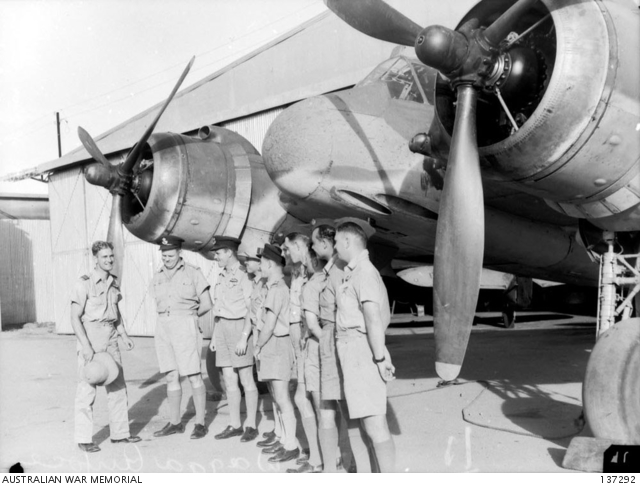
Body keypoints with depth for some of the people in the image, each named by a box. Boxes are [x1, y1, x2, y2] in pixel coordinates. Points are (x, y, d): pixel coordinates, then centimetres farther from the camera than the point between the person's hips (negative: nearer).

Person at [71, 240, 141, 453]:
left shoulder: (113, 282, 8)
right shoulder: (84, 284, -13)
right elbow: (75, 317, -13)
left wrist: (124, 335, 10)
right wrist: (86, 346, -20)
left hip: (110, 338, 7)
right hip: (90, 337, -7)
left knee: (117, 387, 11)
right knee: (87, 389, -2)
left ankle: (119, 432, 22)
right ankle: (84, 439, 10)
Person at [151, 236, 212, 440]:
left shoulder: (192, 273, -3)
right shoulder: (157, 276, 11)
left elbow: (206, 304, -1)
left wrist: (186, 317, 5)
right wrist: (169, 318, 6)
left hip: (185, 326, -5)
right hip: (163, 327, 5)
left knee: (194, 376, -4)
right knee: (171, 376, 7)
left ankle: (200, 423, 2)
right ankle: (175, 422, 15)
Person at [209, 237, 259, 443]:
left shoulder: (243, 275, -10)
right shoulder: (222, 276, 14)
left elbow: (251, 310, -14)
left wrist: (244, 337, -19)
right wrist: (214, 336, 16)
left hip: (239, 327, -8)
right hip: (222, 327, 8)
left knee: (246, 380, 0)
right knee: (229, 380, 9)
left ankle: (251, 425, 9)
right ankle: (235, 425, 16)